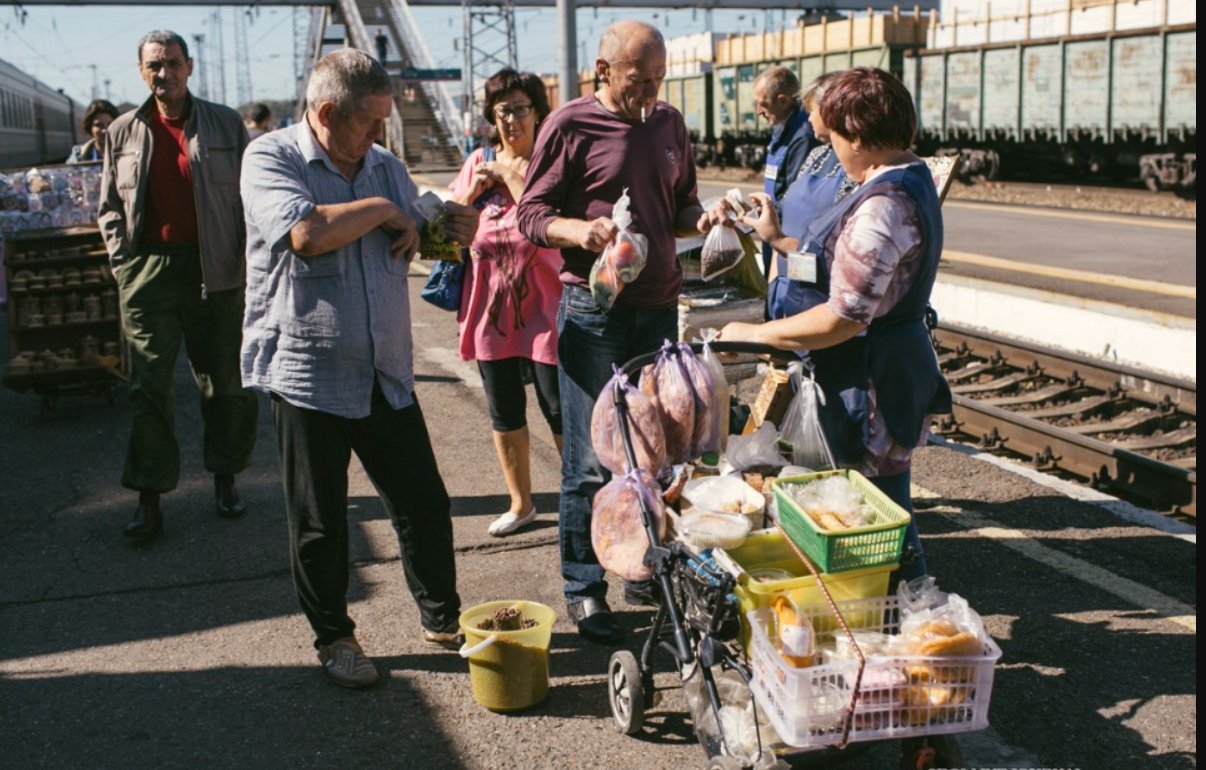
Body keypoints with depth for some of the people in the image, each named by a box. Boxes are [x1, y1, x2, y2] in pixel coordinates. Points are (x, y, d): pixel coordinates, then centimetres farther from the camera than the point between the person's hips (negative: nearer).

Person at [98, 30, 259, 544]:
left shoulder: (225, 125, 4)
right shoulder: (123, 132, 9)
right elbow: (109, 207, 14)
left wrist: (246, 259, -4)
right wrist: (122, 259, 1)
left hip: (214, 271, -1)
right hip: (148, 271, 1)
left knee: (225, 382, 7)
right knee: (149, 388, 1)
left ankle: (225, 479, 25)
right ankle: (149, 501, 8)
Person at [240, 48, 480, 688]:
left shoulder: (386, 167, 12)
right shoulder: (269, 159, -7)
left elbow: (417, 248, 23)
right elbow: (306, 232, -25)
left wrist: (454, 232, 0)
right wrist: (383, 210, -11)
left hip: (387, 376, 5)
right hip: (308, 376, -5)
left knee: (425, 505, 10)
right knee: (320, 522, 8)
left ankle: (442, 618, 30)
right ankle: (333, 637, 26)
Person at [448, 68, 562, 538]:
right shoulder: (479, 162, 8)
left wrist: (510, 174, -16)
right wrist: (473, 190, -6)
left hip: (543, 306, -5)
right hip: (491, 307, 5)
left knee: (560, 413, -1)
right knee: (504, 415, 15)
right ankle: (520, 504, 30)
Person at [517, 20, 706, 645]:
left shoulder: (668, 123, 11)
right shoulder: (571, 125, -6)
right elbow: (531, 214, -6)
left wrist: (702, 219, -3)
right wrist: (580, 230, -25)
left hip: (659, 306, 6)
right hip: (593, 309, -6)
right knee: (591, 460, -2)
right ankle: (583, 589, 12)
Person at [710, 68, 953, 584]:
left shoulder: (882, 205, -23)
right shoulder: (907, 184, 11)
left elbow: (843, 318, -26)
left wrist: (752, 334, -16)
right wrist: (778, 241, 23)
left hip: (868, 388, -10)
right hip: (881, 372, 10)